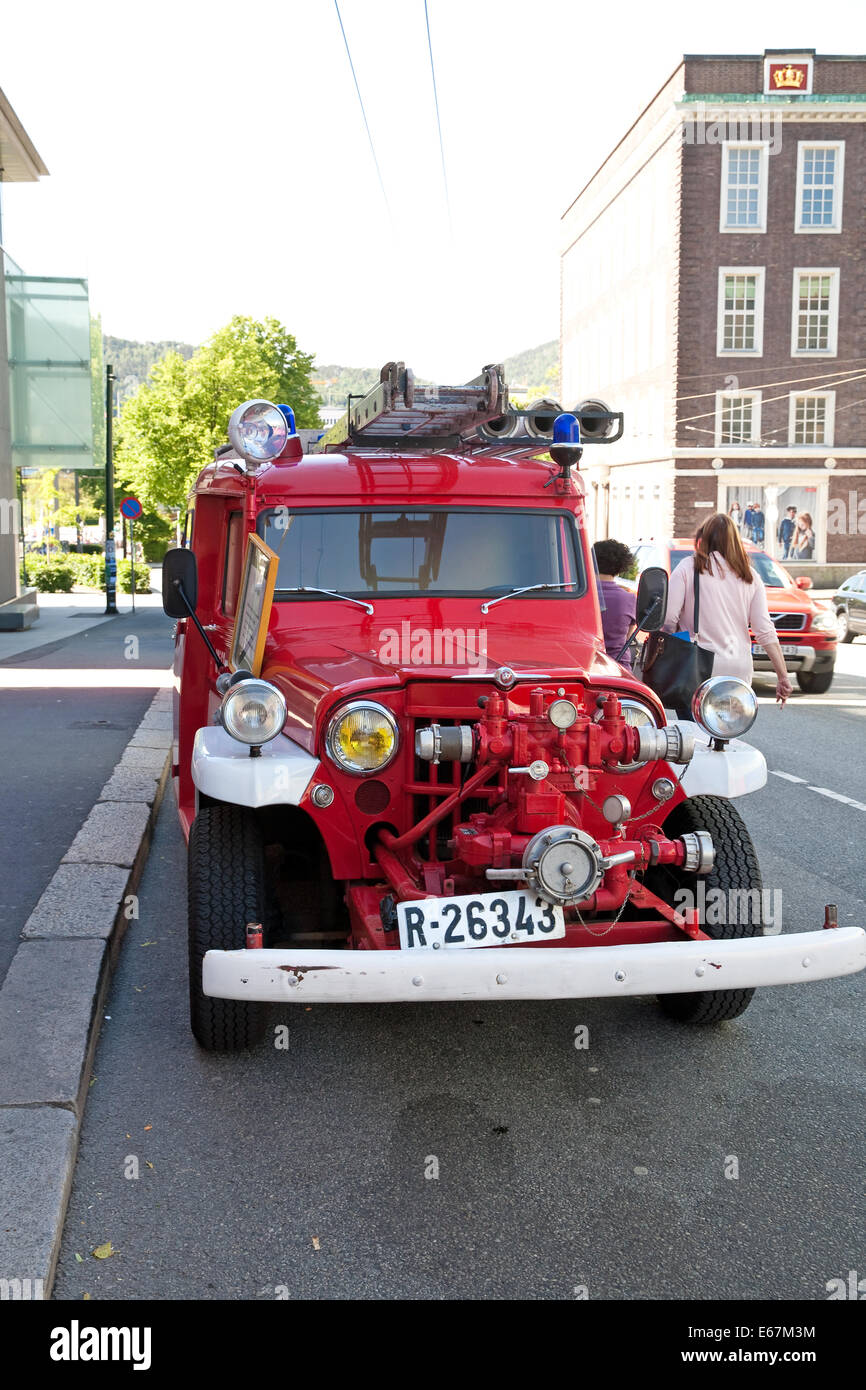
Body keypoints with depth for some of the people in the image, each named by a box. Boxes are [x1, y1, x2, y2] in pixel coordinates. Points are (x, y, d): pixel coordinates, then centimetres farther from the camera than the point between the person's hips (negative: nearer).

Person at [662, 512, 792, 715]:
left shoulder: (688, 567, 0)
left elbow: (667, 619, -8)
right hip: (739, 672, 4)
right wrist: (783, 676, 8)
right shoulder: (750, 576, 10)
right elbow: (765, 631, 5)